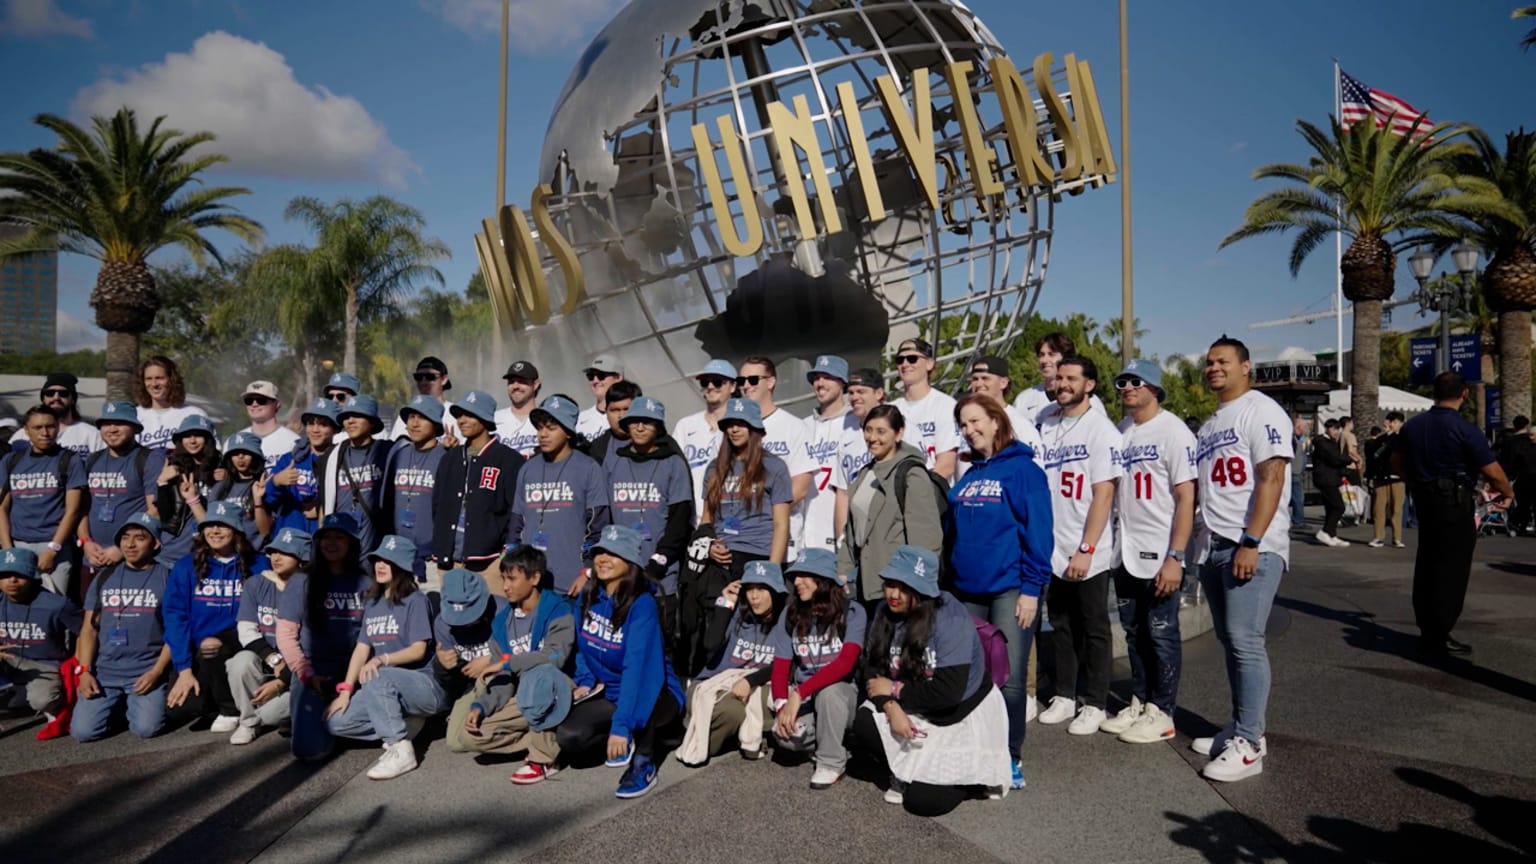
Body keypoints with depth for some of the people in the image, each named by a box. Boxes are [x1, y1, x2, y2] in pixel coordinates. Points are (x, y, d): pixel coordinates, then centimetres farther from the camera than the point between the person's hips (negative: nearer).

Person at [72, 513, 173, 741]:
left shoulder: (167, 577, 0)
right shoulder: (105, 577, 10)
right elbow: (89, 628, 10)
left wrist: (156, 671, -12)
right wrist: (84, 671, -2)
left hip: (147, 672, -3)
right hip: (104, 671, 3)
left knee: (146, 729, -20)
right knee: (82, 731, -12)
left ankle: (134, 704, 14)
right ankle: (117, 706, 19)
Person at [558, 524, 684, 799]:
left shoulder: (641, 604, -23)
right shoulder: (589, 597, -2)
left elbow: (637, 668, -32)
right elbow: (582, 645, 14)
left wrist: (620, 725, -38)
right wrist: (585, 682, -2)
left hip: (656, 695, -6)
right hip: (610, 693, 6)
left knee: (640, 693, -40)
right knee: (569, 737, -18)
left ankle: (644, 764, -15)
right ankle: (626, 742, 11)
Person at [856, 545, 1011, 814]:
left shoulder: (951, 618, -26)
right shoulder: (886, 613, -7)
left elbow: (948, 692, -30)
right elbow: (872, 668, -6)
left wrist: (894, 689, -20)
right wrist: (891, 707, -25)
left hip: (964, 715, -5)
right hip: (917, 711, 6)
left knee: (924, 801, -13)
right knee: (864, 724, -22)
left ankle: (969, 772, 16)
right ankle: (906, 773, 6)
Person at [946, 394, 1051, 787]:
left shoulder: (1022, 469, -7)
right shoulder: (967, 477, 12)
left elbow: (1038, 530, -11)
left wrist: (1032, 588, -15)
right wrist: (948, 581, 11)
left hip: (1009, 589, -6)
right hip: (967, 589, 6)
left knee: (1010, 678, -1)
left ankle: (1010, 758, 13)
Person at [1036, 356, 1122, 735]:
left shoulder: (1101, 429, -9)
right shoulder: (1045, 424, 7)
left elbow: (1104, 493, -14)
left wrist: (1086, 549, -18)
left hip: (1087, 553, -5)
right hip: (1052, 549, 5)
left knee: (1093, 629, 7)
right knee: (1060, 626, 14)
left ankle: (1094, 704, 18)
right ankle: (1064, 696, 27)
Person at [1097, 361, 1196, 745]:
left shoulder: (1173, 432, -10)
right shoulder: (1119, 432, 11)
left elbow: (1186, 498, -14)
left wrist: (1174, 557, -20)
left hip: (1159, 554, -7)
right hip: (1125, 552, 7)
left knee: (1161, 634, 2)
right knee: (1133, 633, 14)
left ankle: (1162, 713, 13)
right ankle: (1139, 703, 26)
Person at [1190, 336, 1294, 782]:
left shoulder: (1261, 412, -6)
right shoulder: (1210, 424, 19)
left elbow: (1270, 478, -15)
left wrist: (1251, 542, -21)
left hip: (1253, 548, -8)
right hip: (1214, 546, 8)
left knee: (1245, 641, -10)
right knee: (1231, 643, 12)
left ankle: (1248, 745, -4)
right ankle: (1241, 729, 21)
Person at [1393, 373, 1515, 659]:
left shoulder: (1413, 425, 5)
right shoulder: (1465, 430, -15)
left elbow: (1397, 462, 15)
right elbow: (1493, 473, -15)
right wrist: (1507, 493, 4)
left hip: (1425, 500, 7)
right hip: (1454, 504, -7)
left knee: (1426, 566, 13)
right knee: (1452, 571, -1)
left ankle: (1427, 632, 21)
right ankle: (1439, 639, 1)